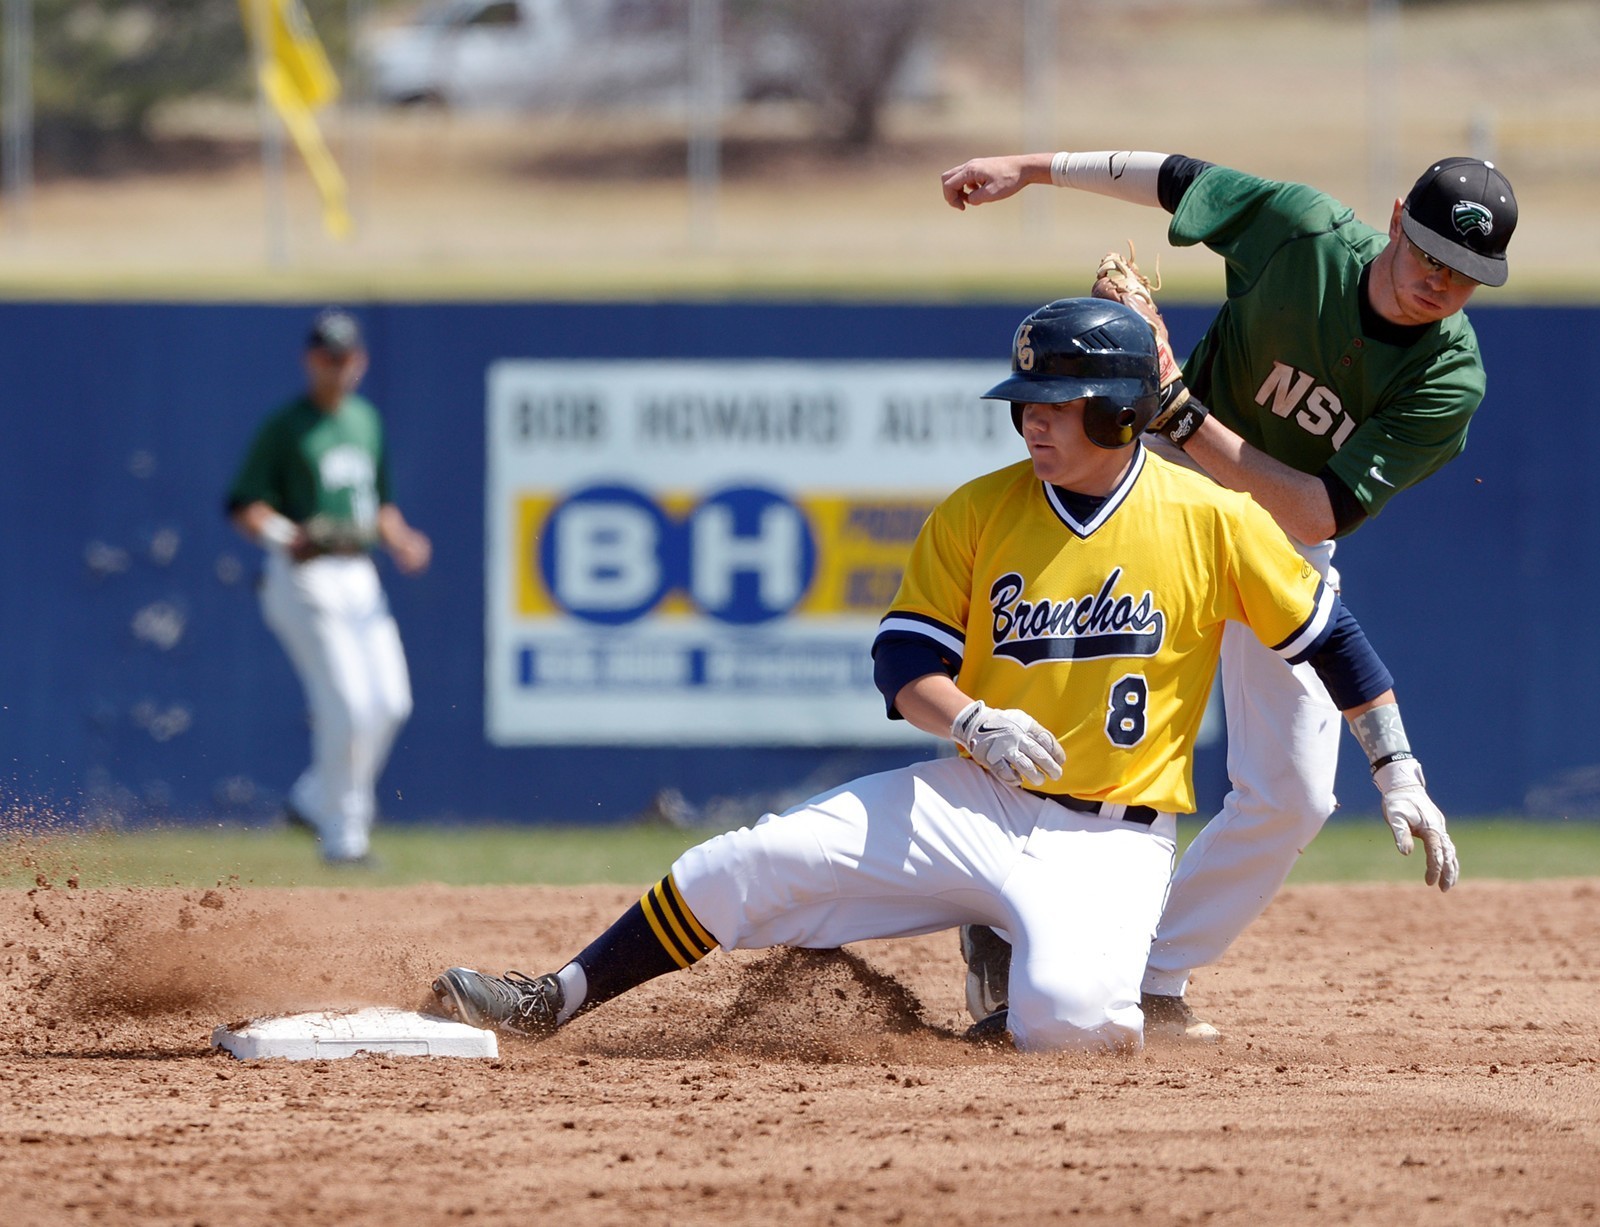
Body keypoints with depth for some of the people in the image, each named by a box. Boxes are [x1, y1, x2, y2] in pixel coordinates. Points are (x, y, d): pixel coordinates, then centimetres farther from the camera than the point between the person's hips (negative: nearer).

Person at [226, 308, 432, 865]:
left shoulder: (366, 421, 17)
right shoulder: (285, 427, -4)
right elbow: (243, 506, -8)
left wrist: (400, 541, 6)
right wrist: (284, 534, -26)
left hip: (358, 575, 7)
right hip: (303, 575, -7)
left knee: (389, 702, -1)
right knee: (347, 702, -14)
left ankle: (314, 800, 17)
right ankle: (343, 834, -5)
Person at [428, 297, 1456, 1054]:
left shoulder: (1213, 521, -7)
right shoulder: (976, 515, 1)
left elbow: (1329, 637, 1)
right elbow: (904, 659, 1)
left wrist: (1399, 775, -1)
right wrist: (971, 721, -20)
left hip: (1112, 840, -3)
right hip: (972, 803, 3)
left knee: (1064, 1017, -32)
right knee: (752, 864, -13)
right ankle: (555, 1002, -1)